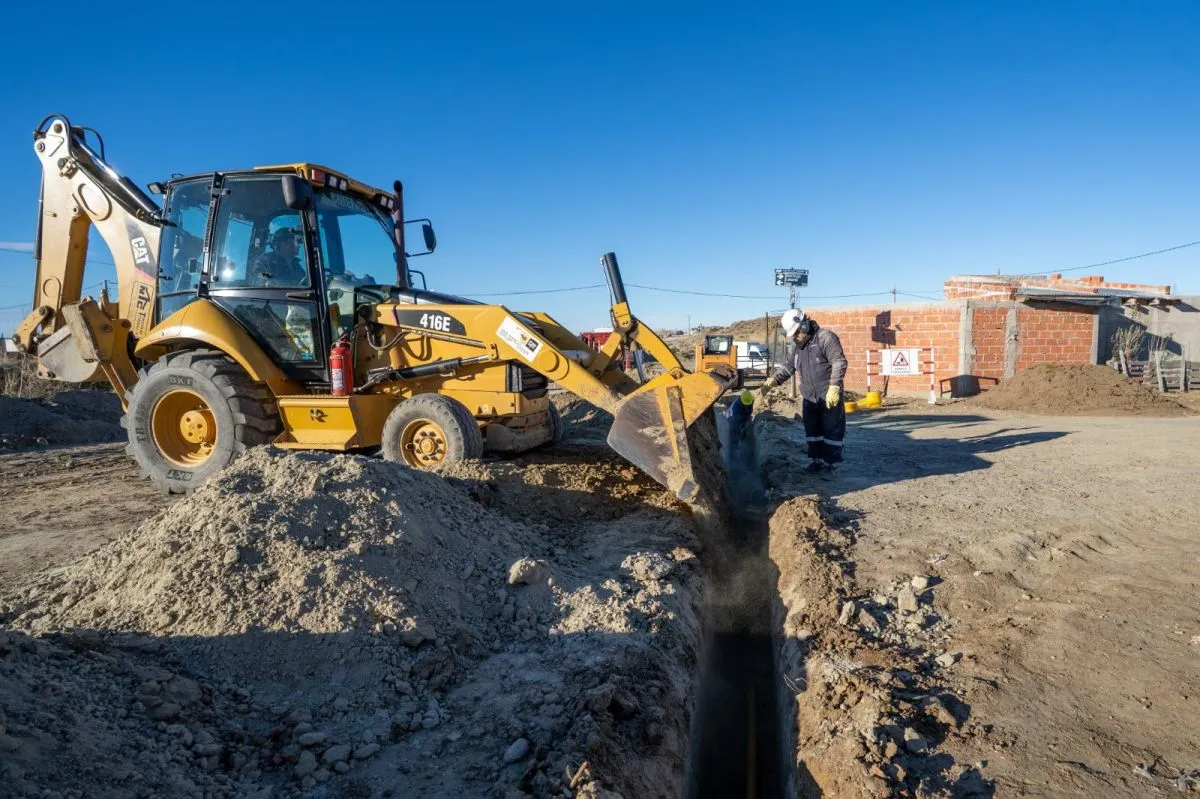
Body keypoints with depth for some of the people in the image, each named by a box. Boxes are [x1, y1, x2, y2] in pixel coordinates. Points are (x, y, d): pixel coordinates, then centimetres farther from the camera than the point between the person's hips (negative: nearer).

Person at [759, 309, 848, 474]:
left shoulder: (826, 338, -12)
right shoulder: (795, 346, 10)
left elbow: (839, 363, -17)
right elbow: (787, 367, 12)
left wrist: (834, 388, -23)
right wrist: (771, 382, -3)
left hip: (829, 396, -7)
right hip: (809, 397, 7)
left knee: (832, 429, 2)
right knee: (812, 430, 13)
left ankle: (829, 461, 11)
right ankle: (817, 459, 24)